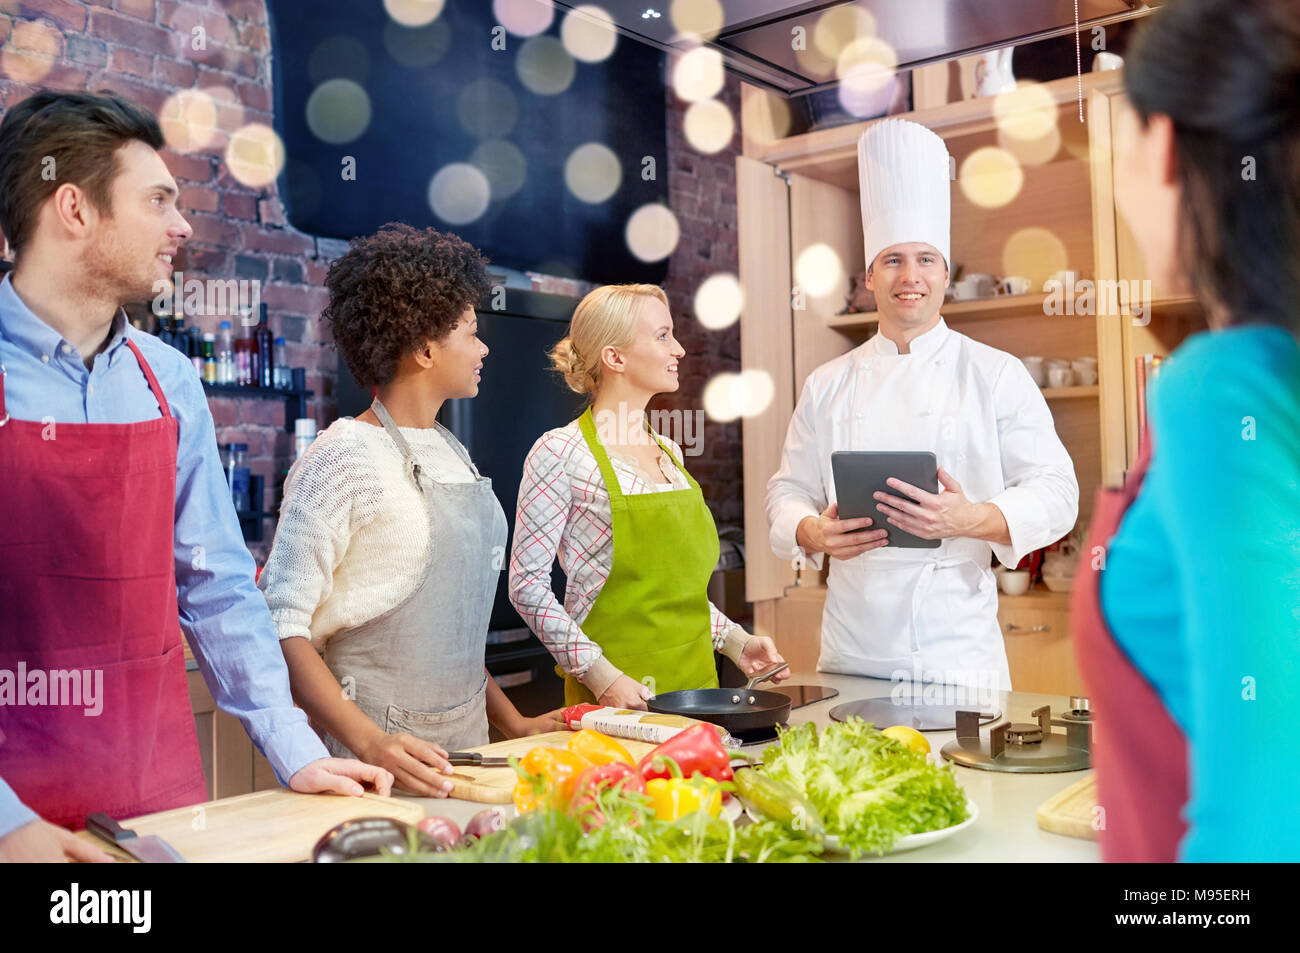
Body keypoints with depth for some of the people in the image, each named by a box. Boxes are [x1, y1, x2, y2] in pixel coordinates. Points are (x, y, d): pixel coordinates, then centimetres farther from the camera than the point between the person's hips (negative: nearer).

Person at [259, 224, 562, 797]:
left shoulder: (450, 452, 10)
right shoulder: (346, 459, -14)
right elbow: (281, 621, -18)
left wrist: (513, 722, 11)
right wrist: (368, 742, -27)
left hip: (466, 744, 7)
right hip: (381, 761, -7)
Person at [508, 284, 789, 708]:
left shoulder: (669, 451, 11)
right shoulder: (560, 454, -11)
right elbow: (527, 584, -13)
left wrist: (735, 641, 7)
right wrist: (600, 675, -19)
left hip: (696, 681, 6)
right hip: (615, 694, -6)